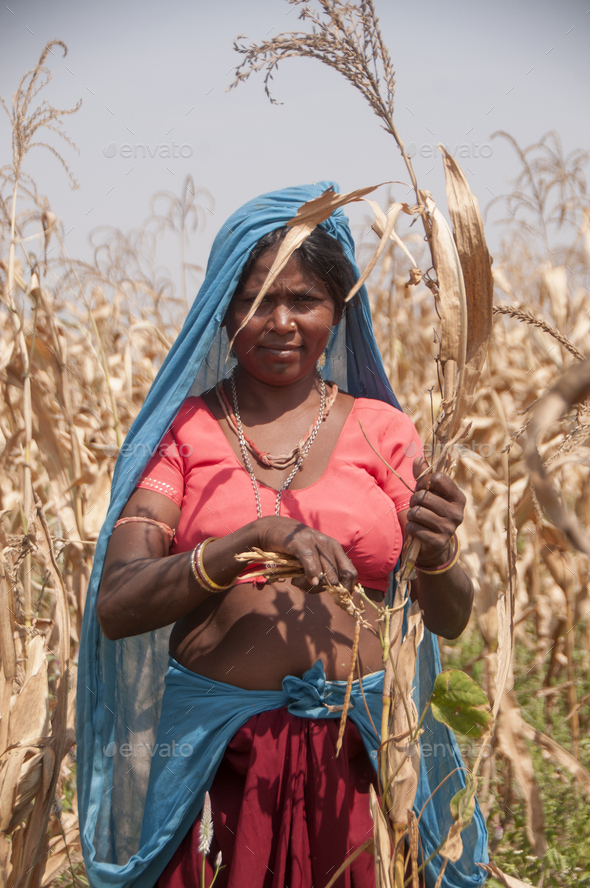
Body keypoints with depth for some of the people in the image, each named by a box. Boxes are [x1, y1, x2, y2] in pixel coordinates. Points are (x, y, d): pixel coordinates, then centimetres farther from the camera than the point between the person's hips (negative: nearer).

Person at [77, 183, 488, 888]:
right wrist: (255, 537, -25)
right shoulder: (184, 428, 1)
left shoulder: (382, 430, 4)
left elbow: (450, 621, 2)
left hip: (359, 749, 1)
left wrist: (435, 554, -21)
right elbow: (115, 608, -11)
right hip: (214, 748, -1)